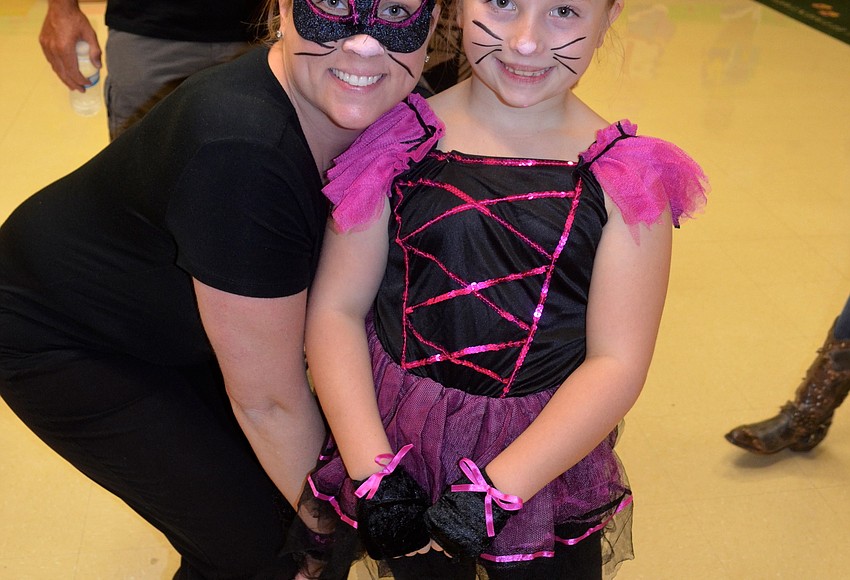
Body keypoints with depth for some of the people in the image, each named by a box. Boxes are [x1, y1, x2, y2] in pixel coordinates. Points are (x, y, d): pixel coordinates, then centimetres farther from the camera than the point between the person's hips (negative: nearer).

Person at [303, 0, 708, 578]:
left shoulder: (624, 179, -11)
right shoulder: (400, 137, -8)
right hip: (394, 440, 1)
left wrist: (493, 491, -19)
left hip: (544, 460, -1)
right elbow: (335, 309, -8)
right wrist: (371, 472, -16)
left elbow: (616, 362, -13)